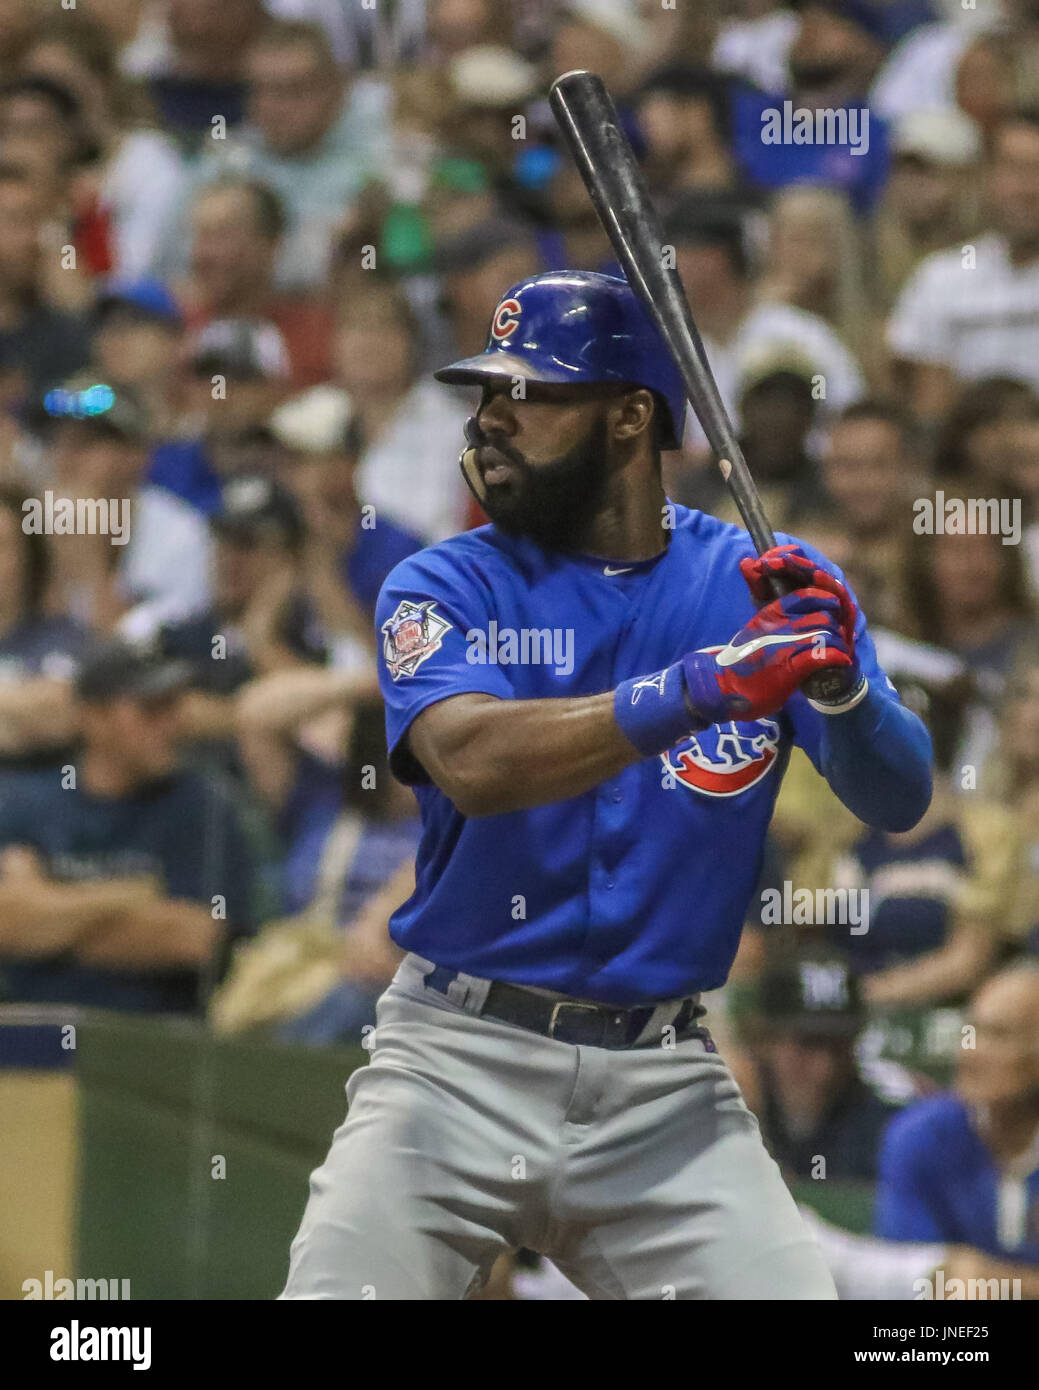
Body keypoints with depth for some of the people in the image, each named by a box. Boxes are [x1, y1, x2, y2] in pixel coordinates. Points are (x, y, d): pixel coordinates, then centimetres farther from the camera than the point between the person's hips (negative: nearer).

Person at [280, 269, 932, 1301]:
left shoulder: (760, 584, 4)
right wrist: (702, 688, -31)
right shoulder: (443, 588, -1)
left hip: (667, 1090, 1)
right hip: (456, 1064, -1)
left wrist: (839, 686, -26)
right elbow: (474, 765, -22)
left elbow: (898, 801, -5)